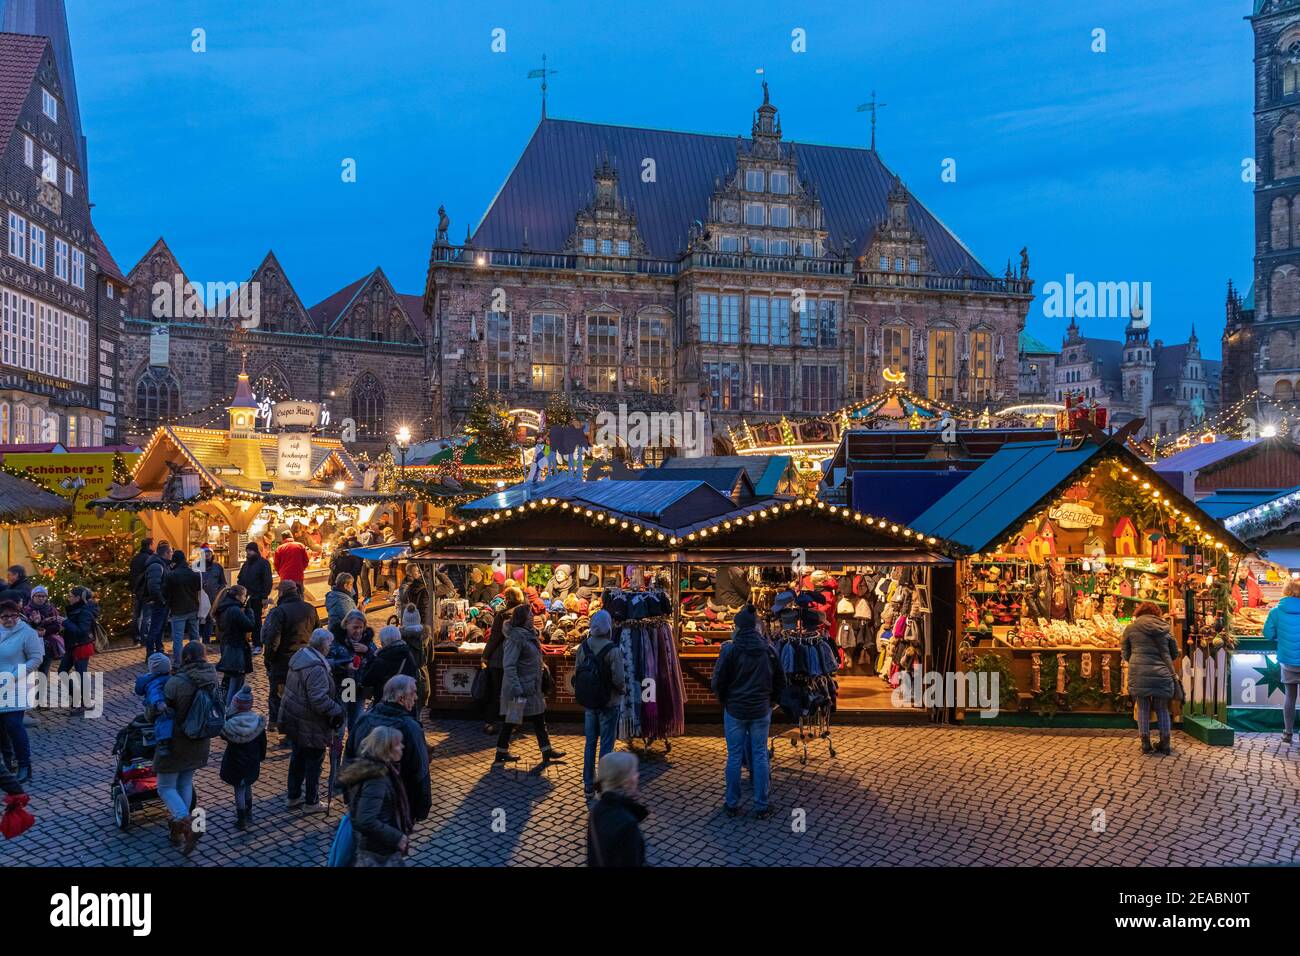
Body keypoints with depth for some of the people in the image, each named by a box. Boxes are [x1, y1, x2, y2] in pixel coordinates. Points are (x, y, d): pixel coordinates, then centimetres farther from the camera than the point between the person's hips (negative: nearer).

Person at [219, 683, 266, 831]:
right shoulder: (258, 721, -12)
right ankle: (248, 813, 35)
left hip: (235, 761, -3)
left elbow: (223, 736, 1)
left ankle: (241, 820, 10)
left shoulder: (230, 723, -20)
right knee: (247, 786, 22)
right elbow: (262, 741, -1)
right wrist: (261, 756, 13)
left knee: (239, 789, 6)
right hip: (252, 761, 3)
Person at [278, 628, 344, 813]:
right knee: (314, 762, 8)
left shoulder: (300, 656, 1)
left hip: (294, 720, 9)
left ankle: (294, 797, 38)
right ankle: (311, 803, 21)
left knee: (297, 758, 23)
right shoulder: (316, 669, -29)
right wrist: (337, 710, -19)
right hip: (310, 726, -9)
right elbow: (319, 700, -33)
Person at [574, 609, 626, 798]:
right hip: (608, 704, -4)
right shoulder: (613, 650, -20)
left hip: (588, 704, 5)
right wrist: (624, 689, 0)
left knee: (590, 744, 16)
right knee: (606, 746, 7)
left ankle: (589, 786, 24)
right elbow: (618, 680, -21)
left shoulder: (583, 647, -5)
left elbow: (576, 674, 2)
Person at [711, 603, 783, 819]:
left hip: (734, 710, -2)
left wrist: (725, 700, 10)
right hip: (761, 711, 2)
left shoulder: (730, 649, -12)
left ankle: (732, 805, 15)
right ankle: (761, 806, 12)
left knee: (734, 756, 7)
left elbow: (718, 682, -8)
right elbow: (780, 681, 7)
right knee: (760, 756, 8)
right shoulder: (768, 649, -1)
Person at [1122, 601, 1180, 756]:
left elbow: (1125, 654, 8)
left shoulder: (1131, 629, 3)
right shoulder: (1164, 628, 9)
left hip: (1139, 673, -2)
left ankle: (1145, 743, 11)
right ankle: (1165, 744, 19)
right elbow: (1174, 652, 19)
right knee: (1162, 708, 14)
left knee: (1143, 708, 8)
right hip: (1161, 674, 2)